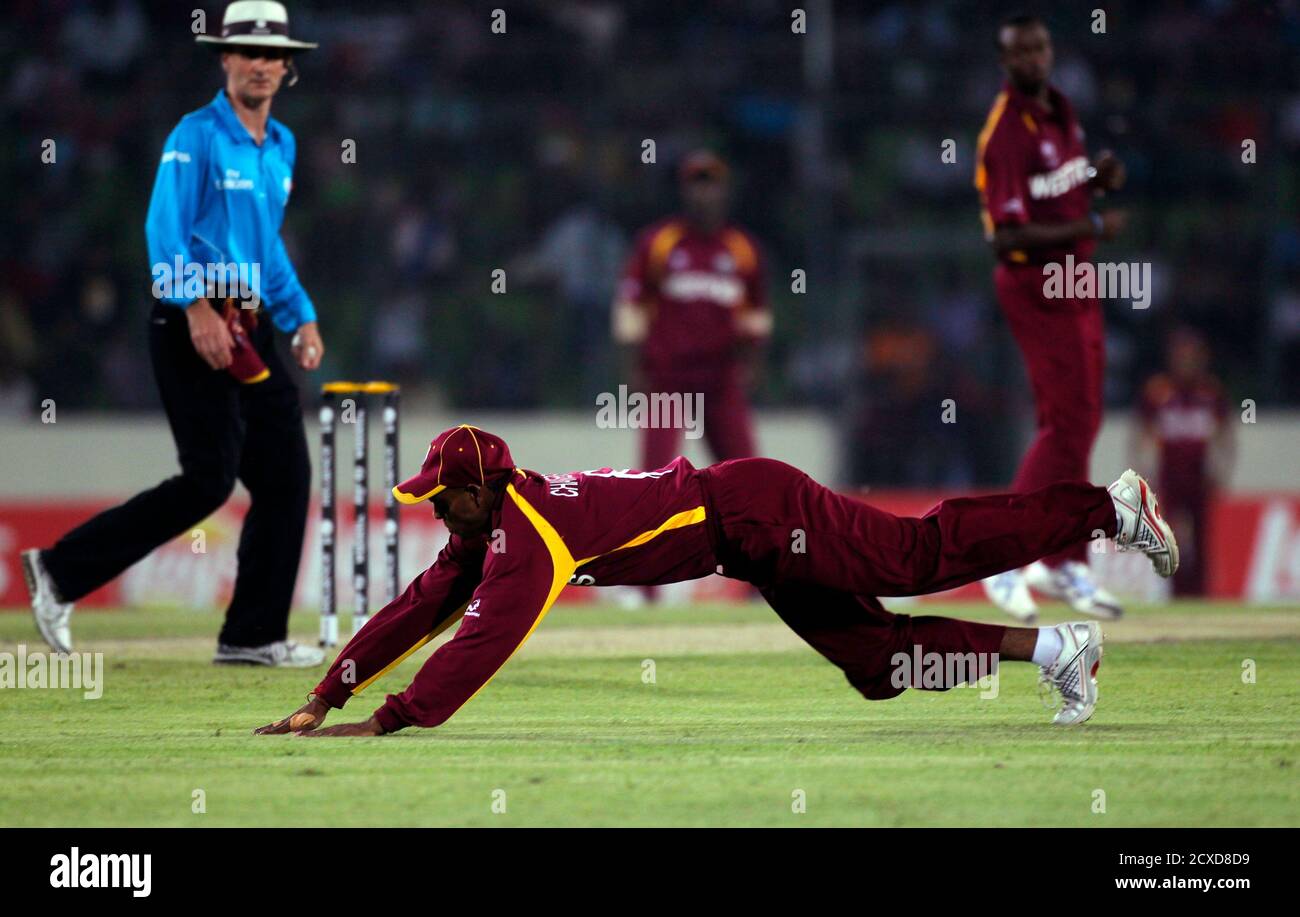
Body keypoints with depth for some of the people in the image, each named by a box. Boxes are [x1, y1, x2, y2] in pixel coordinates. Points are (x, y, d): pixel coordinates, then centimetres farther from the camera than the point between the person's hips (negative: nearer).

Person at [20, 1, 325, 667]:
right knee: (210, 479, -13)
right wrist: (196, 306, -29)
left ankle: (254, 636, 7)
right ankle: (63, 569, -4)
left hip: (250, 329, 8)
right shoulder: (196, 135, -8)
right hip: (193, 325, -8)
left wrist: (300, 317, 20)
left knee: (285, 475, 2)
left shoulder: (280, 146, 17)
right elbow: (164, 227, -18)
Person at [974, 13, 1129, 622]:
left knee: (1078, 421, 12)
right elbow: (1009, 234, -23)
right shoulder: (1004, 133, -18)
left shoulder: (1061, 112, 10)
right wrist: (1088, 228, -28)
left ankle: (1066, 565, 21)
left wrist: (1099, 180, 3)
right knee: (1068, 420, -11)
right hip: (1034, 283, -9)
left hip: (1076, 280, 9)